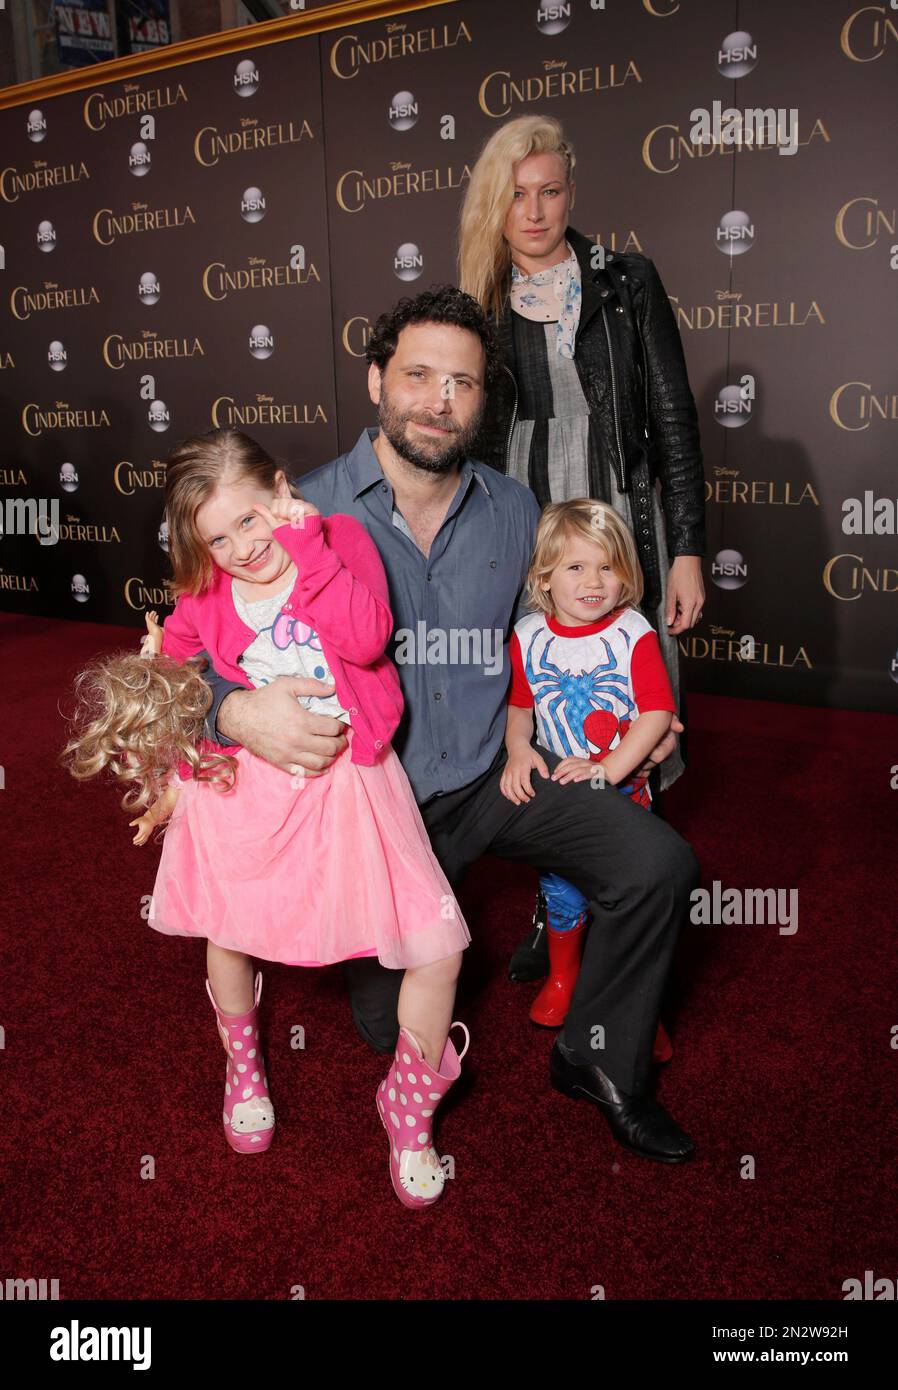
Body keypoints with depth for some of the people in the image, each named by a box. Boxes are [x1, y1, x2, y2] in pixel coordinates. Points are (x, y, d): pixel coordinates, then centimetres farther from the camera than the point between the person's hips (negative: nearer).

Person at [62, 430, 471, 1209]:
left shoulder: (343, 539, -7)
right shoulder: (205, 595, -1)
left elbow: (366, 640, -25)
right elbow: (169, 681, 17)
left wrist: (307, 548, -25)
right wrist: (172, 776, 13)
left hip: (348, 783, -2)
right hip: (244, 784, 2)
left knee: (437, 953, -6)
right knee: (226, 934, 18)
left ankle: (410, 1104, 22)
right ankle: (243, 1069, 52)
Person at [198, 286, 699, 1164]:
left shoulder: (513, 510, -1)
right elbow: (204, 657, -12)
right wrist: (239, 711, -36)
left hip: (496, 771, 3)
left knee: (658, 865, -14)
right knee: (391, 1024, 0)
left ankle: (598, 1059, 10)